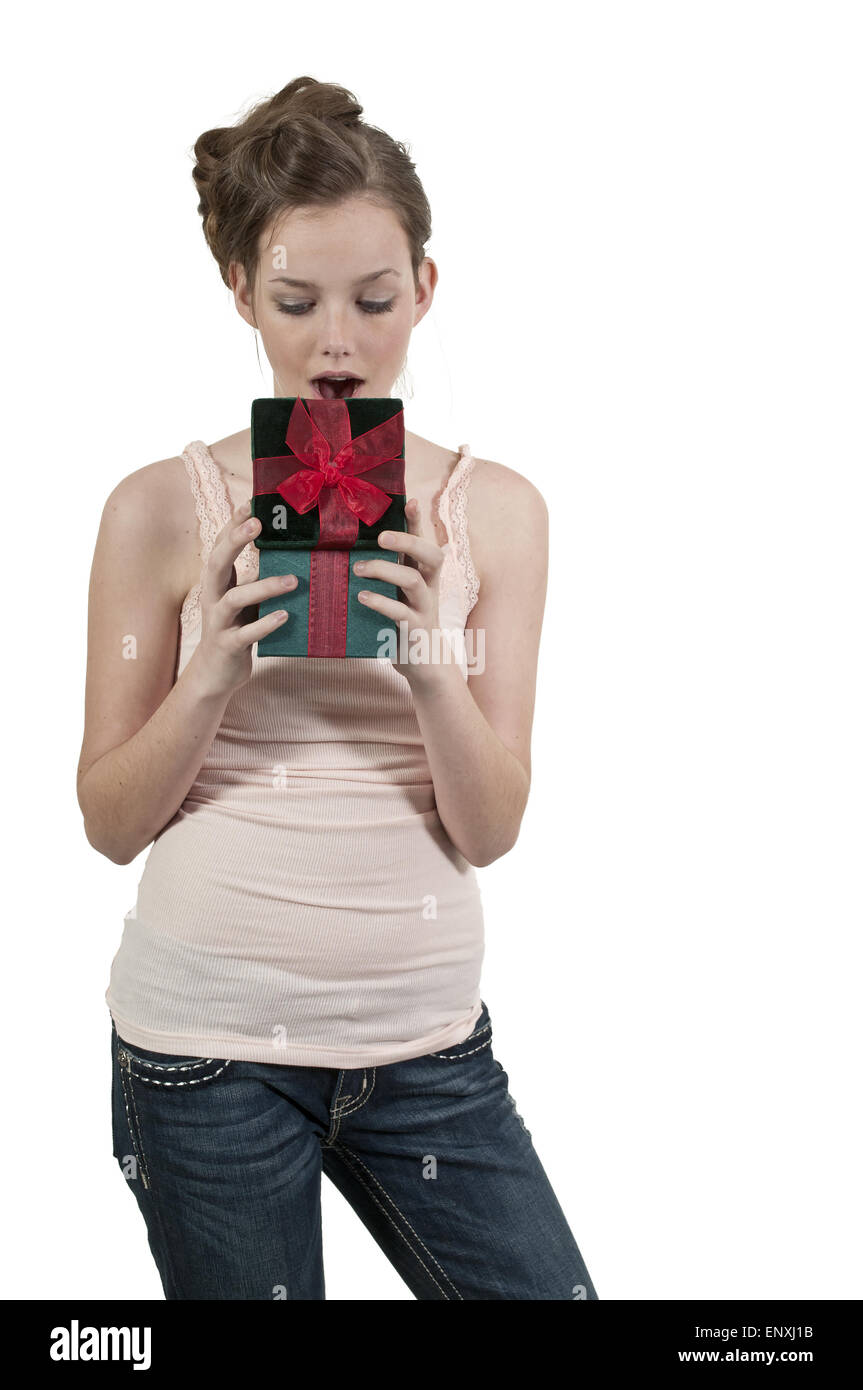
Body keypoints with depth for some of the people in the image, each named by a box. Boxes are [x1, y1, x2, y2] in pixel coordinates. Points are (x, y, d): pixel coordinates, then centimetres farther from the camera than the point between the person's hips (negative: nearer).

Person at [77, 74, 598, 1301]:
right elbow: (111, 821, -2)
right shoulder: (163, 509, -5)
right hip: (209, 1043, -2)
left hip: (426, 1037, 2)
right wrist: (214, 672, -18)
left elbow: (491, 827, -3)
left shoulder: (495, 508, 0)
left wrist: (428, 660, -21)